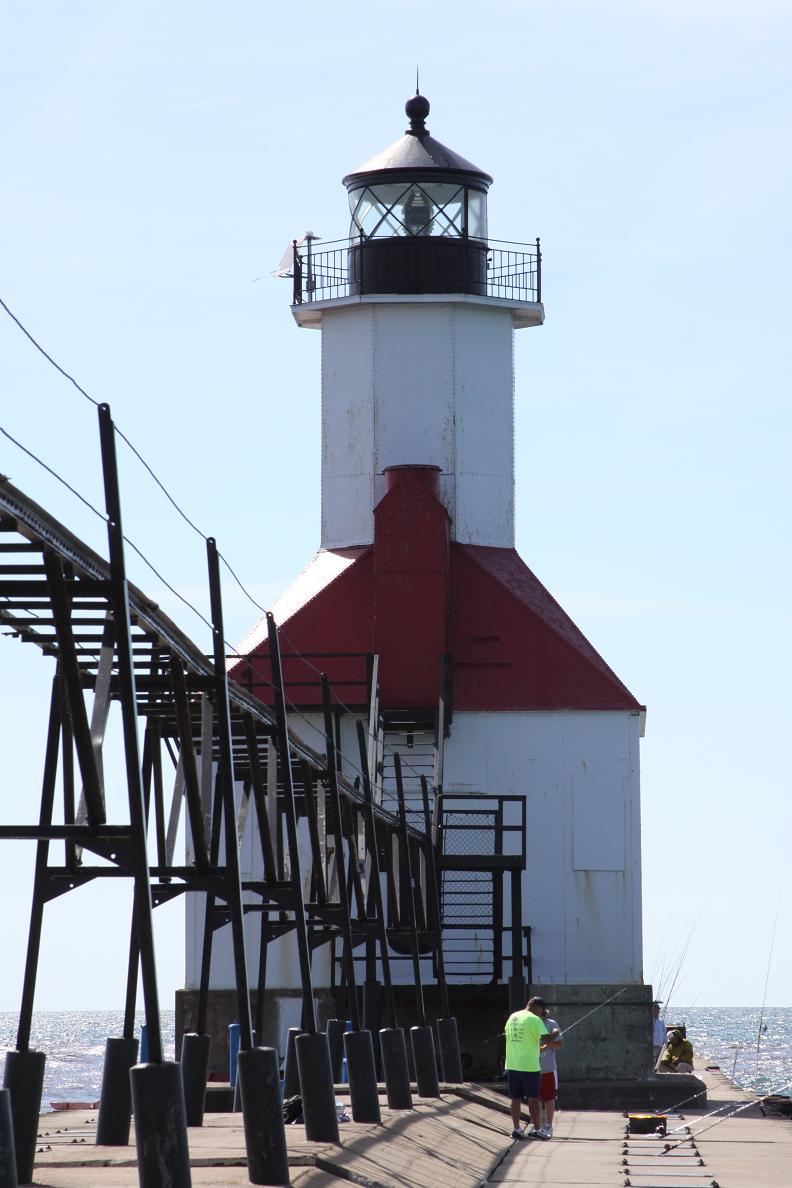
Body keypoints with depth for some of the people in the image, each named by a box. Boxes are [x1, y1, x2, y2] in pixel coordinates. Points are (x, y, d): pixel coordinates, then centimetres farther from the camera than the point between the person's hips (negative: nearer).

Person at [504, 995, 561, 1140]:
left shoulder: (512, 1017, 10)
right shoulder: (534, 1020, -12)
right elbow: (545, 1038, -19)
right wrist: (555, 1034, 2)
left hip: (512, 1064, 6)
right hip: (529, 1065, -6)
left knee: (516, 1098, 10)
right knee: (533, 1098, 2)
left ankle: (516, 1129, 9)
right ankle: (537, 1129, 4)